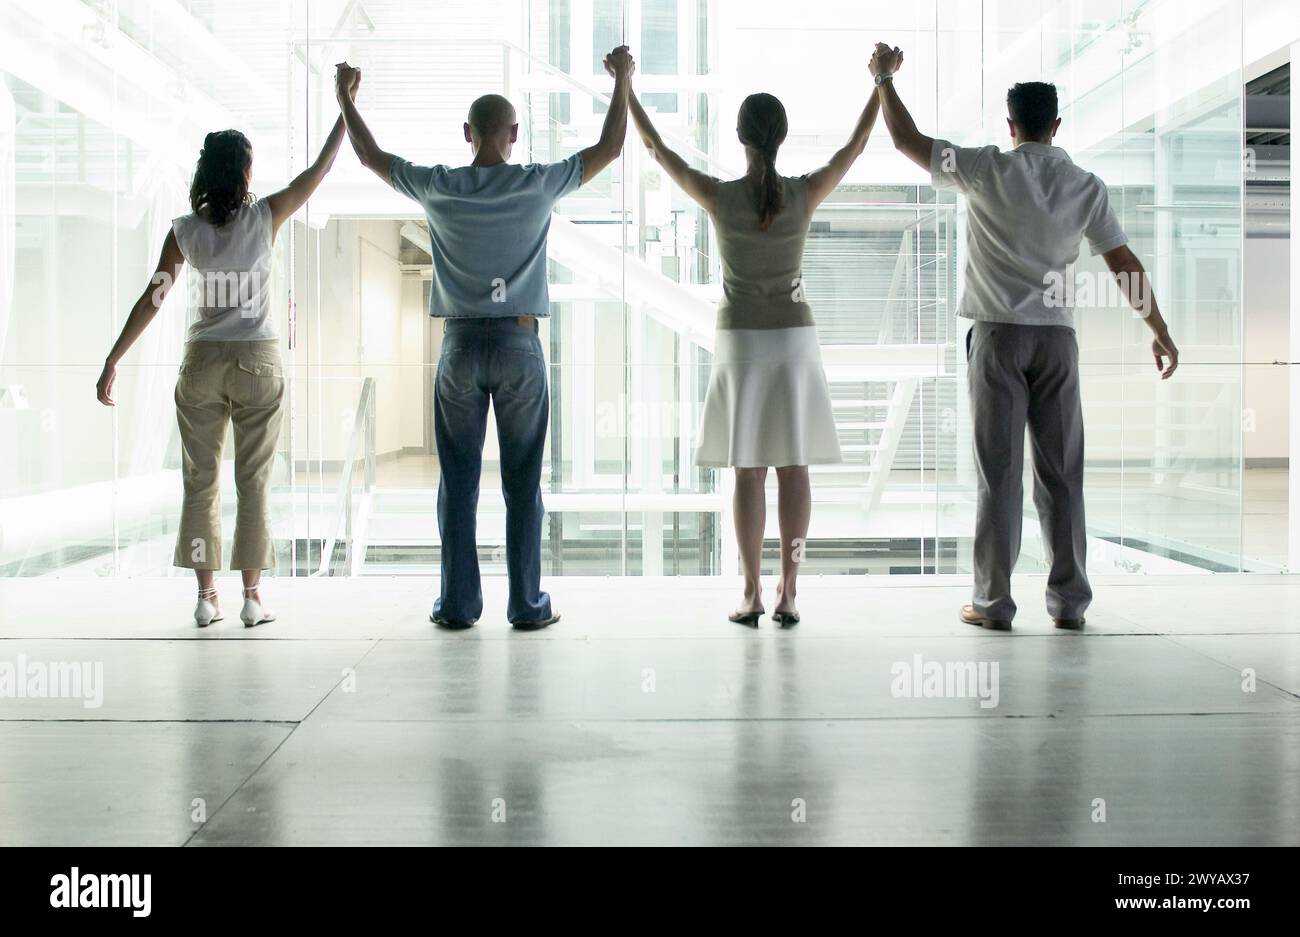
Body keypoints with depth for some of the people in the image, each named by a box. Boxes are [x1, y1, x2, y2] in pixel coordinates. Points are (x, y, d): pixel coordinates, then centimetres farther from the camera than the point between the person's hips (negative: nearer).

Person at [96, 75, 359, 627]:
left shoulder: (185, 231, -2)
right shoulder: (265, 218, -6)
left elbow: (151, 301, -3)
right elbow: (321, 168, 2)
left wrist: (113, 361, 2)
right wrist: (347, 106, 10)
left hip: (203, 362, 1)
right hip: (257, 360, -1)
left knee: (200, 481, 8)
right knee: (253, 482, 4)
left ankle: (206, 596, 9)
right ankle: (252, 597, 4)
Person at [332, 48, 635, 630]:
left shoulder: (439, 187, -1)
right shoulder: (537, 185, -3)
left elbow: (371, 156, 15)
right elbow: (610, 148, 9)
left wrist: (345, 96, 29)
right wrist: (622, 81, 21)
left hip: (460, 346, 1)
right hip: (519, 344, -1)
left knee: (458, 483, 6)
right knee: (523, 483, 3)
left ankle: (458, 604, 10)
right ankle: (527, 605, 7)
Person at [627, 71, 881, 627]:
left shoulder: (719, 196, -9)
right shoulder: (805, 194, -6)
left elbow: (656, 147, 2)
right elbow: (856, 145, 9)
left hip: (740, 341, -1)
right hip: (794, 338, 1)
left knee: (748, 471, 3)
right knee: (793, 468, 3)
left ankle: (752, 596, 3)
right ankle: (788, 595, 5)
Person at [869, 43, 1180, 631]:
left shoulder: (988, 170, -4)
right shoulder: (1086, 187, 4)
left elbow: (907, 141, 4)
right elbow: (1124, 263, 4)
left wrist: (884, 78, 19)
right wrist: (1160, 333, 12)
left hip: (999, 334, -2)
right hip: (1057, 336, 2)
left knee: (999, 471, -1)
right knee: (1060, 472, 7)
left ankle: (993, 602, 1)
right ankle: (1069, 600, 9)